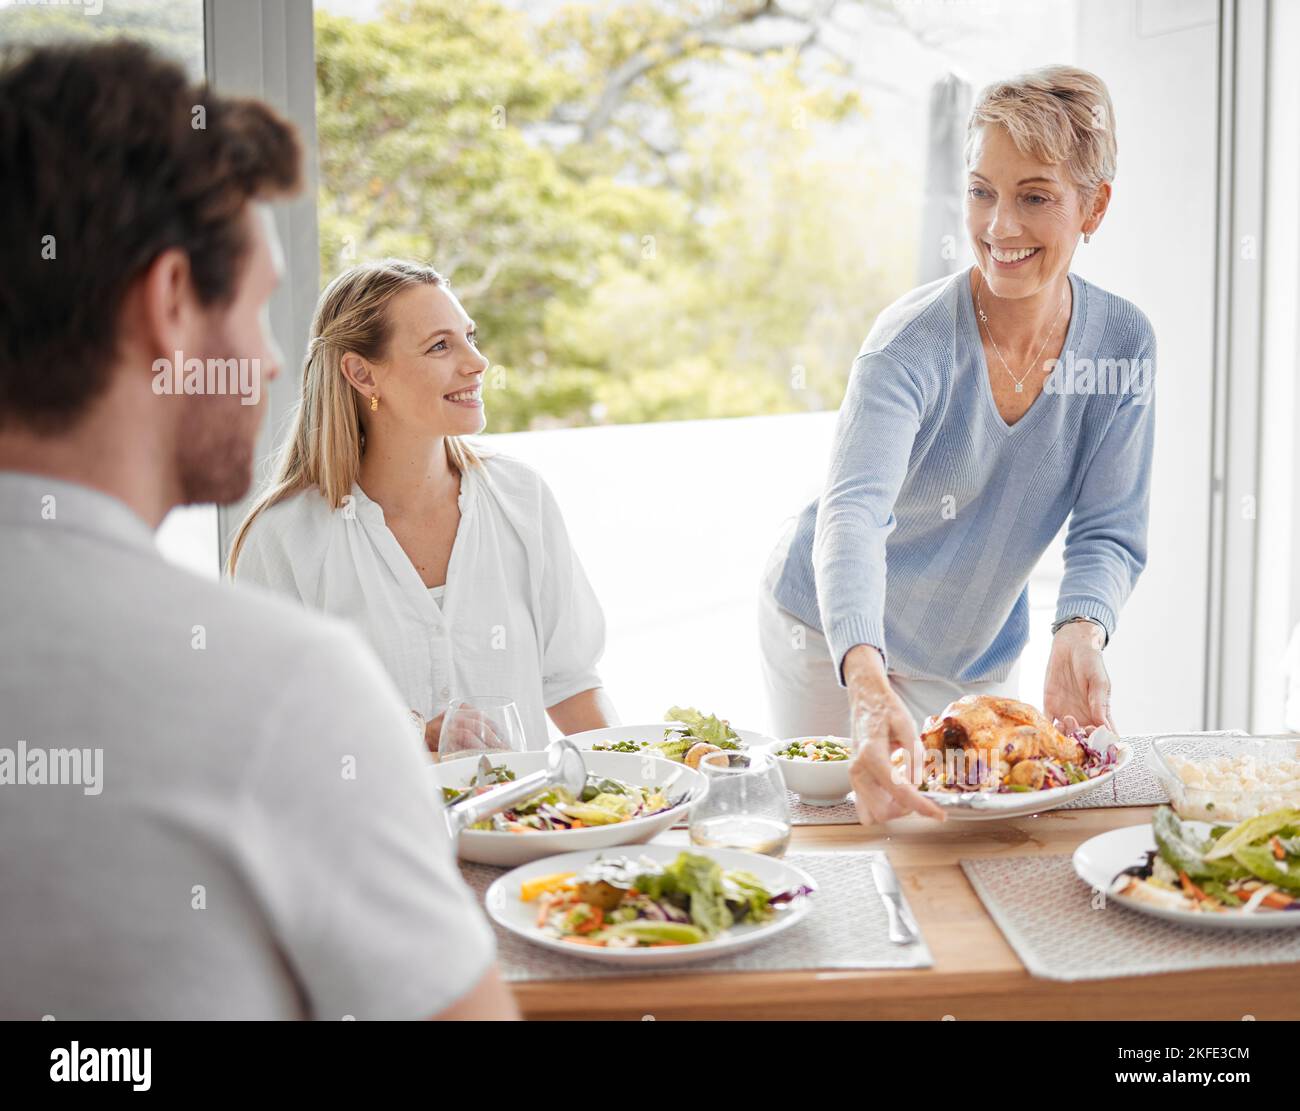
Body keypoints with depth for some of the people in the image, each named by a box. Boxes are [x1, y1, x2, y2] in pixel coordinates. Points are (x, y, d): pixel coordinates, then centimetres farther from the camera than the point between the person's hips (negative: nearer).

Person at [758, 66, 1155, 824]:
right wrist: (868, 679, -62)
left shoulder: (1124, 343, -14)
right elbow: (853, 512, -44)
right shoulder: (913, 343, -29)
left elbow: (1110, 531, -13)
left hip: (981, 662, 5)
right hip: (833, 644, -4)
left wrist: (1080, 635, -36)